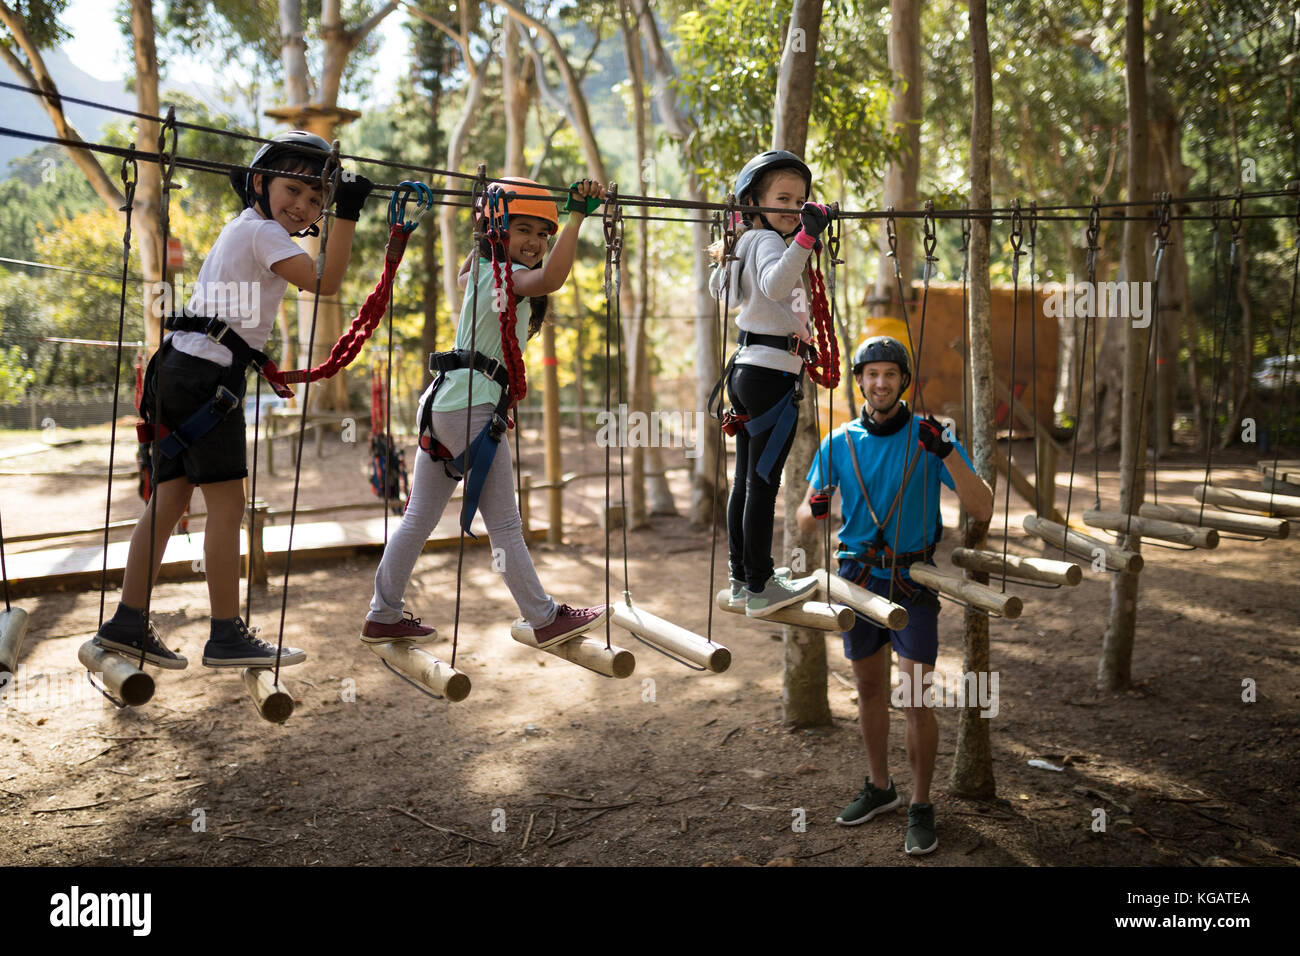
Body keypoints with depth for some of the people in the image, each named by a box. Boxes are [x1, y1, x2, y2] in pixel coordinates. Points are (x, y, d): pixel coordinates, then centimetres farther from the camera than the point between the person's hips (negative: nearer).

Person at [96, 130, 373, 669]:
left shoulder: (243, 227, 24)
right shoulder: (261, 231, -7)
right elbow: (326, 282, -20)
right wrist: (347, 215, -18)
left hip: (182, 368, 10)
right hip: (206, 374, -10)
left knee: (169, 500, 8)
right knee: (226, 504, -8)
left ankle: (128, 624, 10)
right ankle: (227, 636, -5)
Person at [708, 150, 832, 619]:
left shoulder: (743, 244, 15)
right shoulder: (768, 241, -12)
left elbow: (719, 288, 35)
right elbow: (775, 285, -35)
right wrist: (804, 239, -42)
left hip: (745, 369, 10)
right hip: (773, 373, -10)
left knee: (745, 479, 13)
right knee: (763, 482, -4)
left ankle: (741, 580, 21)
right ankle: (759, 589, 2)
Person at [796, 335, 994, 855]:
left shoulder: (929, 437, -7)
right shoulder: (839, 443, 0)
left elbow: (981, 509, -14)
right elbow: (803, 520, 2)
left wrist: (947, 454, -28)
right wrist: (816, 510, -22)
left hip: (913, 580, -3)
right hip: (858, 577, 3)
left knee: (916, 700, -6)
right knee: (869, 688, 16)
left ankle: (921, 808, 11)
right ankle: (879, 787, 34)